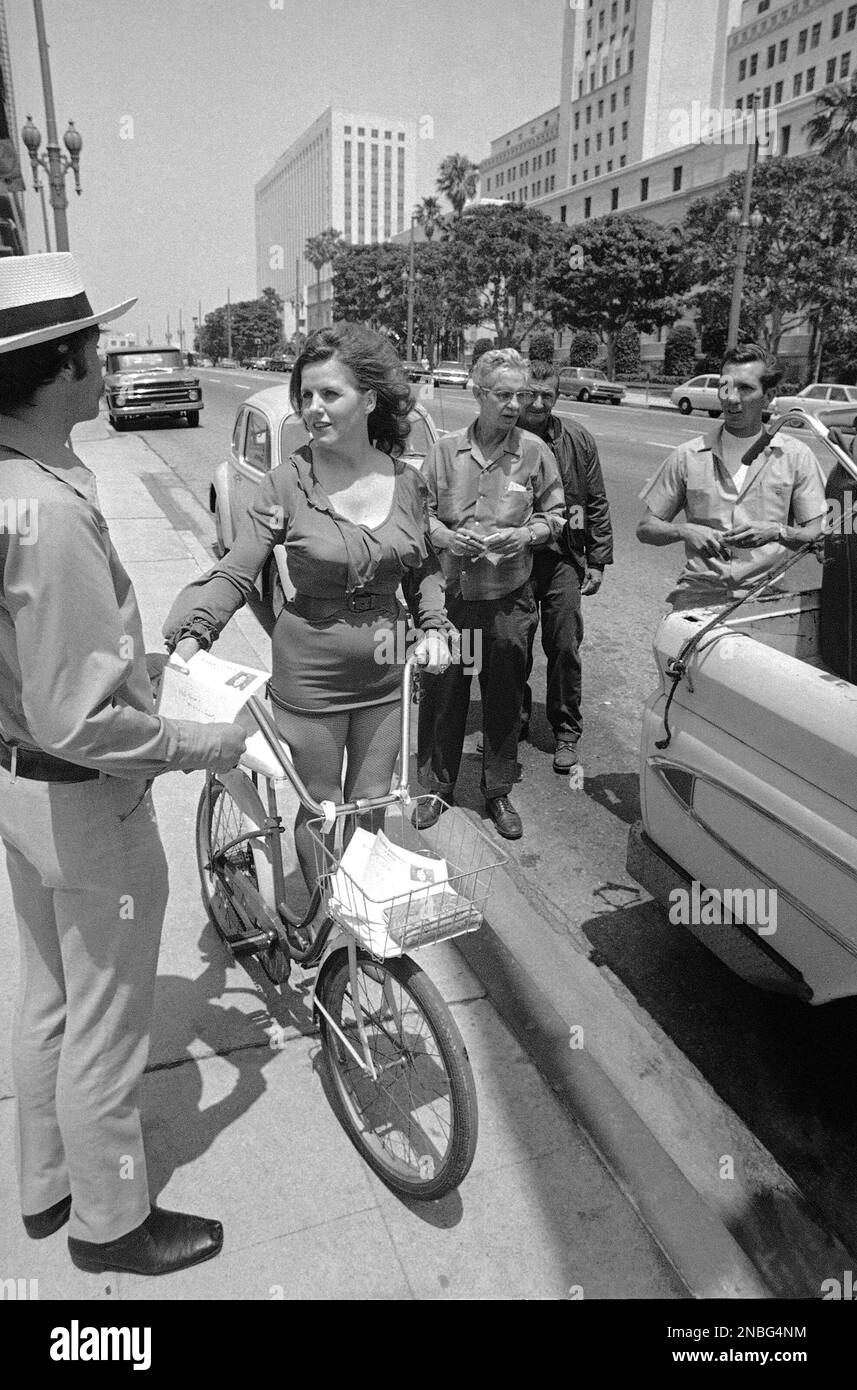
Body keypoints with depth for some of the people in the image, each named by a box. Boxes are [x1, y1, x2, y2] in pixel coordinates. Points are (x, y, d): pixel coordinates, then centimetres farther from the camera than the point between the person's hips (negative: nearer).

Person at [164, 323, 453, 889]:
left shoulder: (406, 480, -2)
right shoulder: (287, 483, -12)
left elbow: (427, 565, 13)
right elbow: (235, 573, -14)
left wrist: (435, 628, -1)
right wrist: (189, 636, -28)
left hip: (386, 670, 3)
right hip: (310, 671, -3)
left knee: (372, 805, 16)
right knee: (320, 811, 10)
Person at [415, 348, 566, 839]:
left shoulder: (535, 451, -1)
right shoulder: (445, 451, 0)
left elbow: (554, 515, 8)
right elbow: (422, 513, 8)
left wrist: (526, 535, -11)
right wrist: (445, 536, -13)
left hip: (510, 599, 0)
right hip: (452, 593, 0)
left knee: (504, 698, 9)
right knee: (443, 694, 6)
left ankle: (499, 792, 27)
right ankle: (438, 786, 26)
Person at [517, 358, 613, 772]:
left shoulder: (578, 440, 2)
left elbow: (596, 504, 7)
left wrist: (598, 559, 3)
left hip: (563, 558, 0)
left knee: (564, 648, 2)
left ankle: (566, 732, 17)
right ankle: (515, 719, 31)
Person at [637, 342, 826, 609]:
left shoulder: (796, 456, 8)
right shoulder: (688, 456, 8)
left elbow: (819, 536, 6)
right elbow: (646, 529, 10)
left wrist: (777, 531, -12)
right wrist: (685, 531, -9)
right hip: (700, 592, 0)